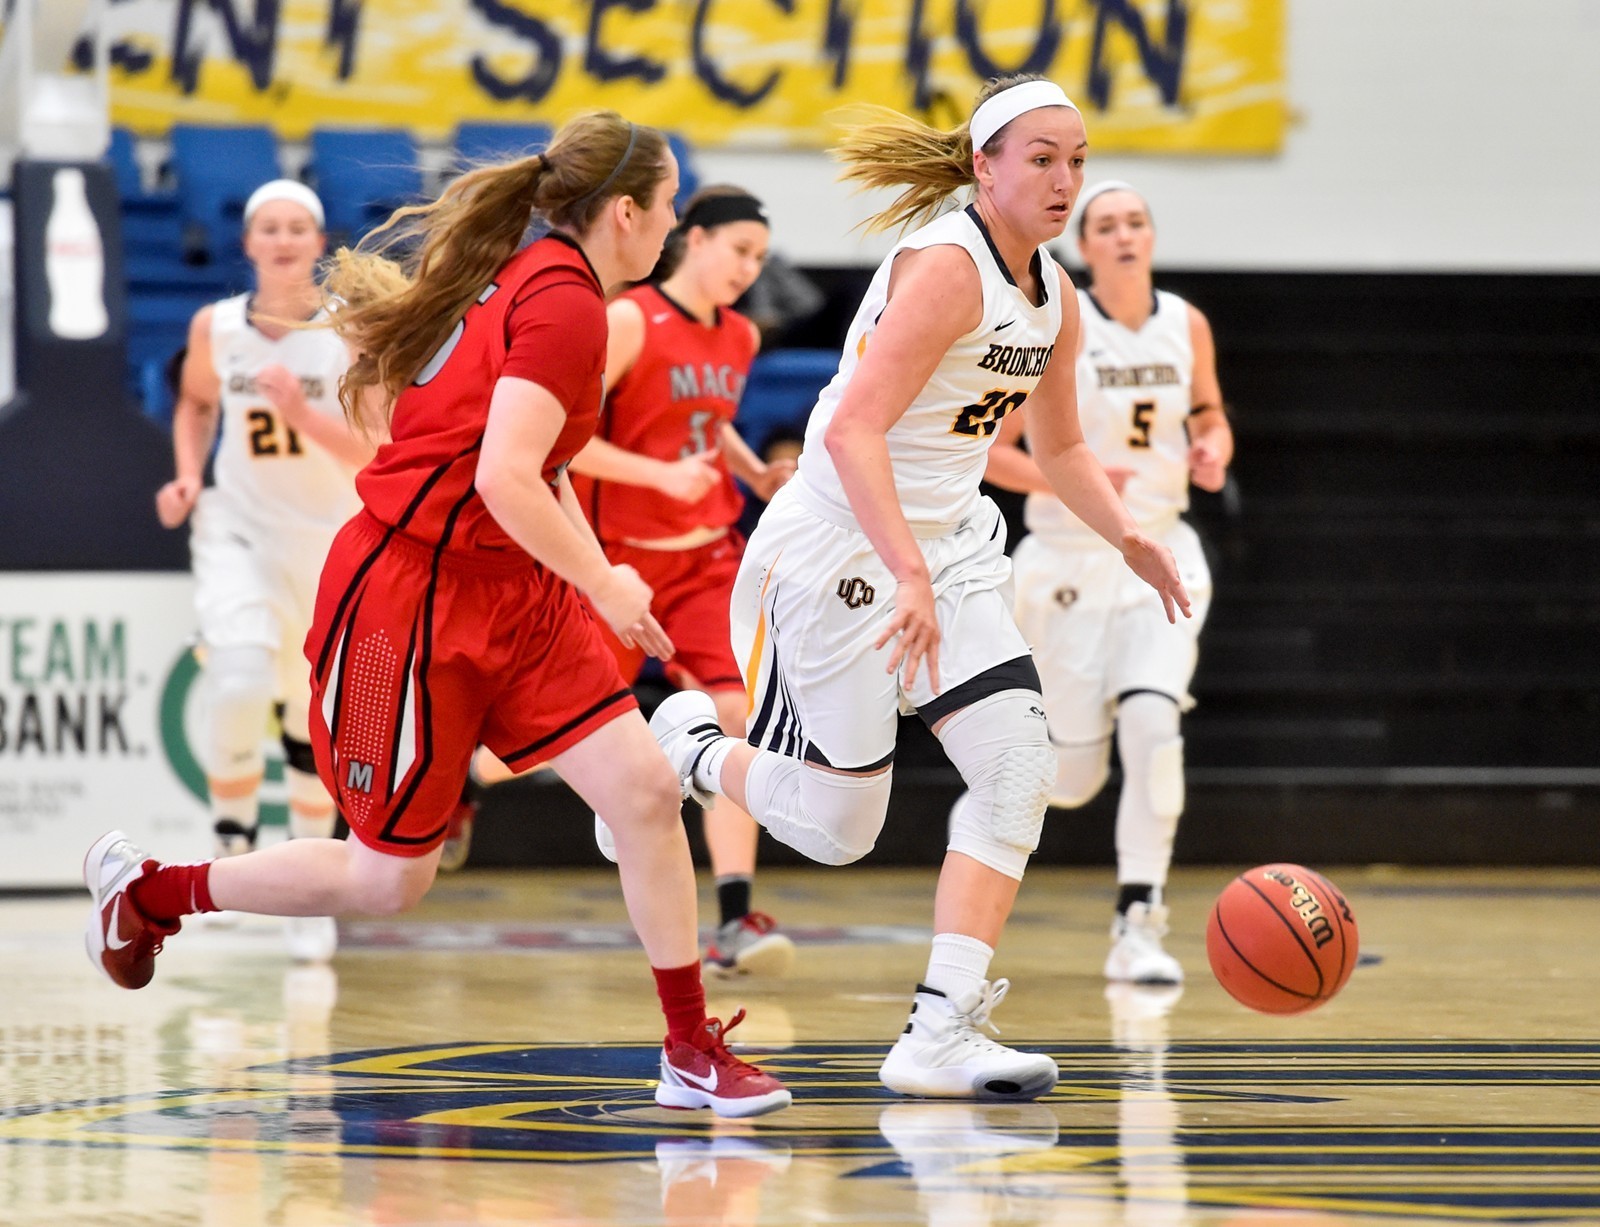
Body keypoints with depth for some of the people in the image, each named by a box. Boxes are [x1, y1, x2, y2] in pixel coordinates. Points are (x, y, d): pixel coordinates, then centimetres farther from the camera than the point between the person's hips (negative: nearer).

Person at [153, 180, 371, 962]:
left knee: (316, 716, 8)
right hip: (237, 526, 0)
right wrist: (187, 475, 0)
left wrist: (304, 415, -31)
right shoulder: (215, 327, -5)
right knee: (239, 682, -25)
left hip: (327, 537, 0)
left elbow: (372, 452, -16)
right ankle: (231, 838, -3)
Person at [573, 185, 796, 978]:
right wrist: (663, 475, -27)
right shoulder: (628, 323, -14)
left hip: (706, 556, 5)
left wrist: (757, 475, 8)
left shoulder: (741, 338, 7)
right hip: (620, 554, -5)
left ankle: (735, 920, -17)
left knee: (732, 714, -13)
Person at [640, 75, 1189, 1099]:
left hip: (949, 545, 8)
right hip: (842, 548, -8)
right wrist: (909, 576, -39)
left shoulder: (1055, 298, 6)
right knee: (839, 831, -1)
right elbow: (853, 432, -30)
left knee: (1022, 769, -10)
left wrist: (1129, 536, 4)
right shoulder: (945, 267, -20)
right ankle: (687, 748, 30)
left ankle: (940, 1034, -10)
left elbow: (1061, 447, 22)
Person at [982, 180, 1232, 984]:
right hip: (1071, 560, -3)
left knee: (1153, 723, -20)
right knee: (1073, 776, 0)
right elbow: (990, 452, -9)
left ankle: (1137, 926, -14)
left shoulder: (1186, 326, 2)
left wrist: (1212, 451, -5)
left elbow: (1211, 419, 18)